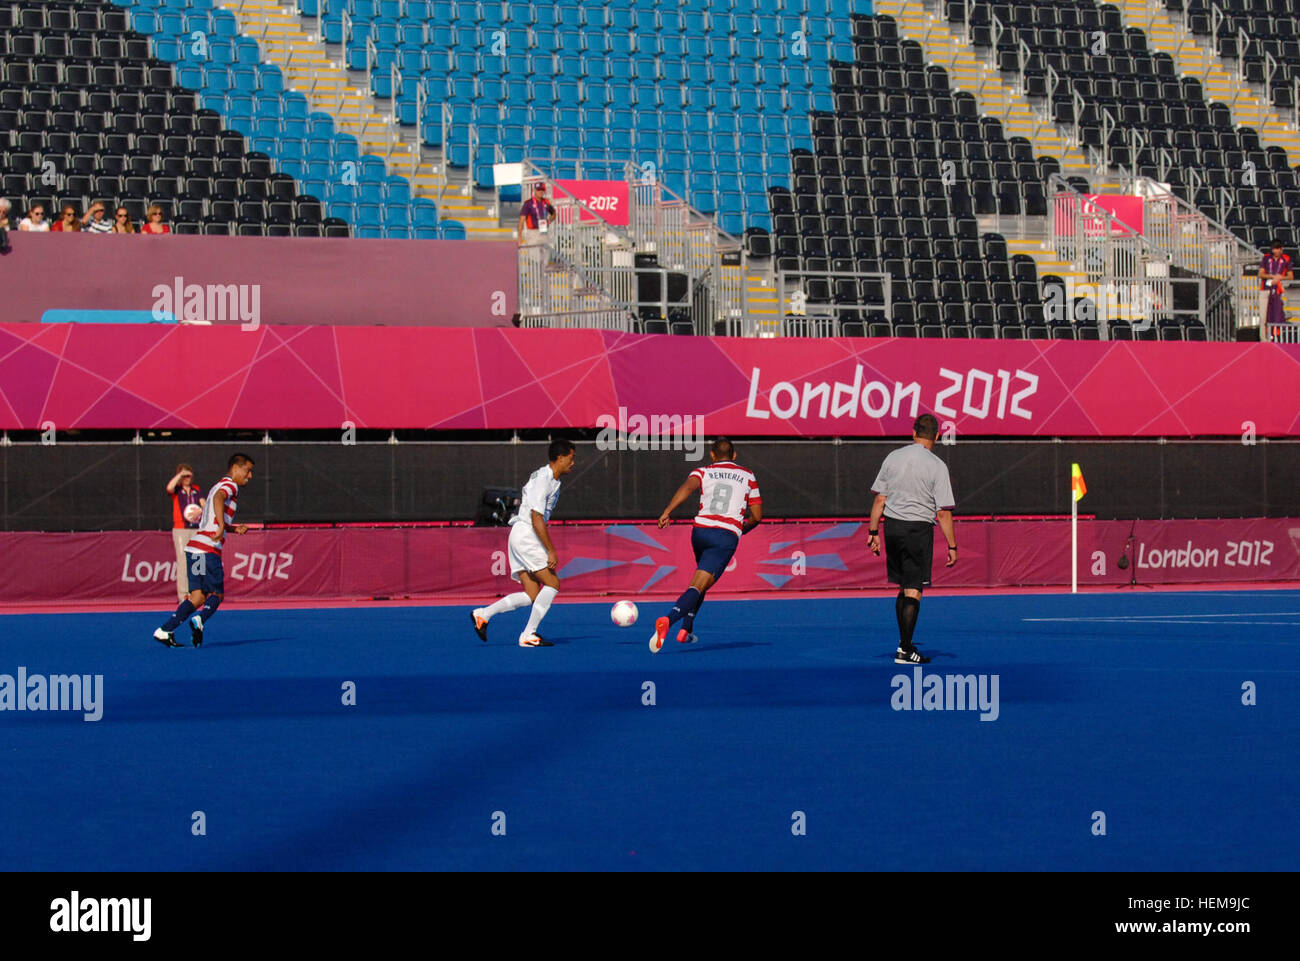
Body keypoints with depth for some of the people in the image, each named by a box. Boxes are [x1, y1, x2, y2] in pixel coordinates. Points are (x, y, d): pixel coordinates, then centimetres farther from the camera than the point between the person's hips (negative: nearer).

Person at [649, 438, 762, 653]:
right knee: (699, 586, -11)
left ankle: (687, 629, 23)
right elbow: (757, 516, 16)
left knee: (702, 577, 29)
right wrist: (742, 528, 36)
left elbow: (687, 487, -10)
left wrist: (667, 511, -21)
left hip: (701, 530, 3)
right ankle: (668, 620, -36)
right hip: (727, 536, -3)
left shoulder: (703, 472, 14)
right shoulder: (748, 476, 17)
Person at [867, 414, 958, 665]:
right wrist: (952, 546, -4)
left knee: (904, 587, 17)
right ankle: (905, 651, -2)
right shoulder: (937, 466, -10)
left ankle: (904, 643, 23)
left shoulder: (893, 457, 2)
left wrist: (873, 532, 11)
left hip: (893, 527, 5)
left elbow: (879, 499, 4)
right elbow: (944, 512, -11)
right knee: (913, 590, -1)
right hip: (919, 530, -5)